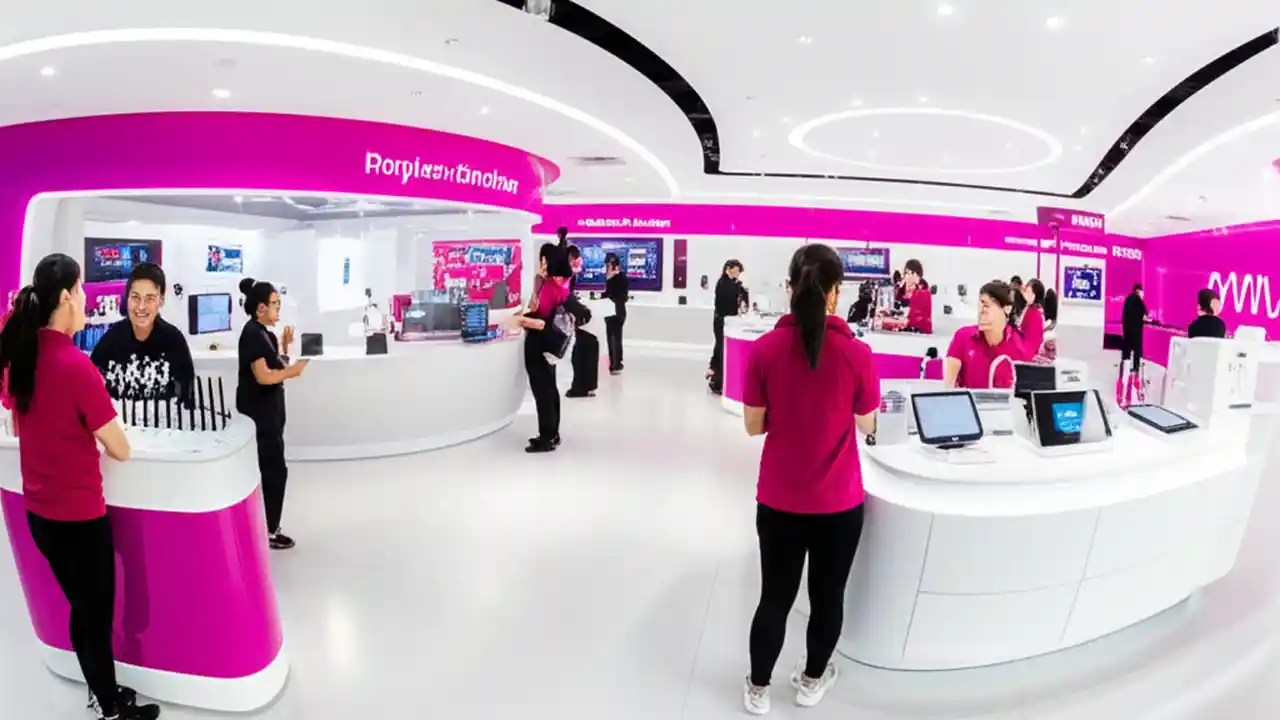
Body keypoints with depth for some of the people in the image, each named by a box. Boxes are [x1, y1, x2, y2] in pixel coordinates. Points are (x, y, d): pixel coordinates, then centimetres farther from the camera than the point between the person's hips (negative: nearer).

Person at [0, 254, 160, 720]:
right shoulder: (76, 365, -23)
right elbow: (121, 451, -16)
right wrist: (98, 432, 3)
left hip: (38, 511, 8)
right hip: (80, 515, -7)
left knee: (81, 608, 22)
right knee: (97, 615, 10)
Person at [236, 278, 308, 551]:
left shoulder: (263, 333, 12)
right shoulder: (252, 333, -16)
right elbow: (263, 376, -22)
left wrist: (284, 347, 2)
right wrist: (293, 370, -14)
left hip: (268, 409, 10)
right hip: (258, 411, -10)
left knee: (268, 468, 14)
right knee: (275, 469, -4)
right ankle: (267, 530, 5)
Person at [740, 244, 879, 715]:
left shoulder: (764, 349, -12)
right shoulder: (856, 353, -15)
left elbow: (754, 425, -4)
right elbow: (866, 426, -2)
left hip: (778, 499, 1)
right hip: (839, 501, -1)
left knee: (775, 596, 16)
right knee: (828, 594, 19)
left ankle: (757, 690, 32)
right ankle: (812, 681, 40)